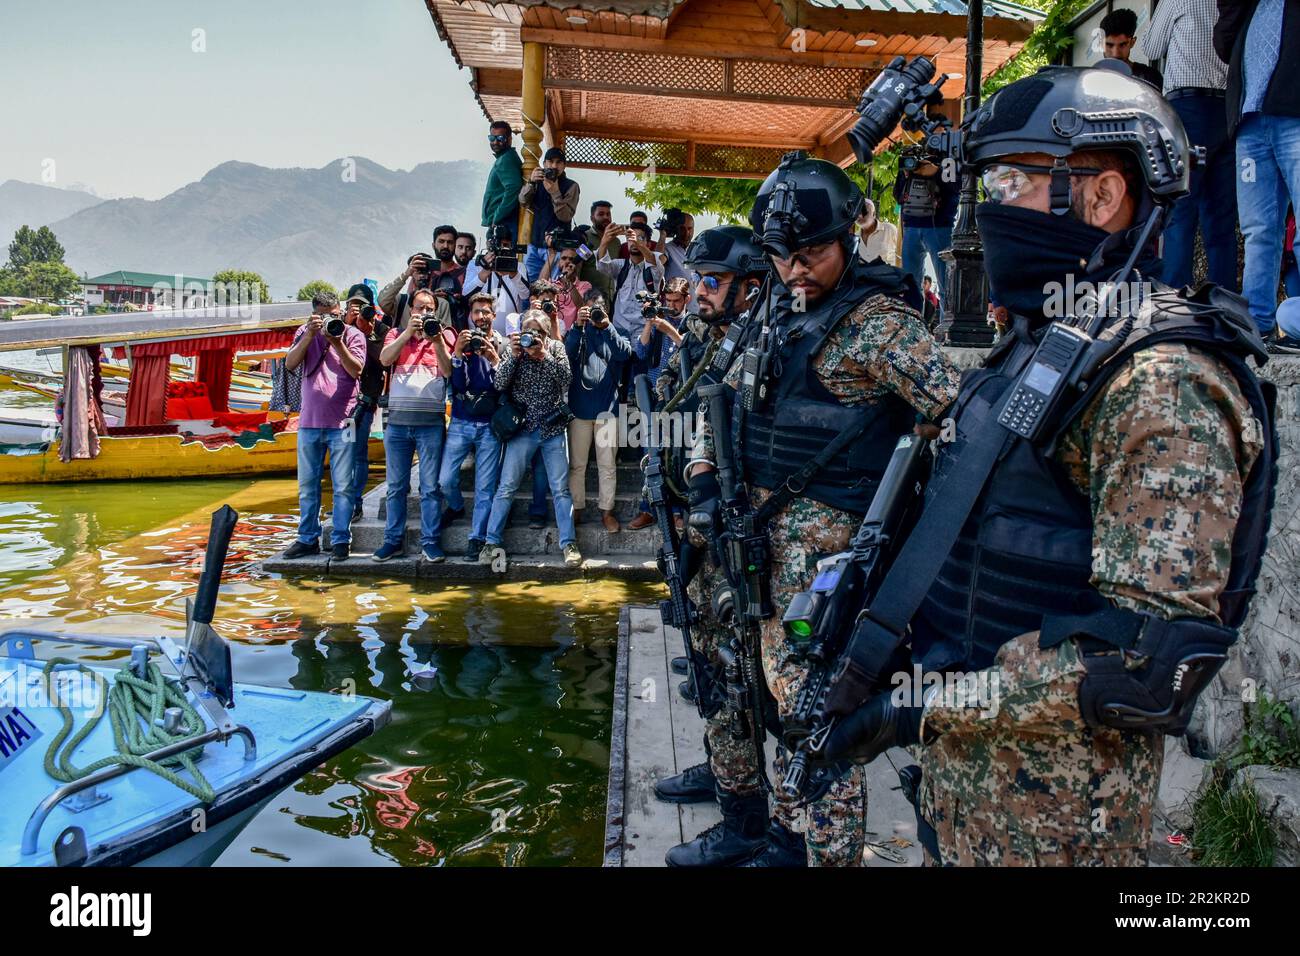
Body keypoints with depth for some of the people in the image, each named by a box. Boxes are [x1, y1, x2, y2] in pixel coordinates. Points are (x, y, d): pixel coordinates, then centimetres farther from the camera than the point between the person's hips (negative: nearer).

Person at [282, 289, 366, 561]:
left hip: (341, 422, -3)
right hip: (309, 421, 3)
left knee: (342, 486, -2)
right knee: (307, 486, 10)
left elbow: (356, 370, -10)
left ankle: (340, 540, 5)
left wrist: (337, 342, -17)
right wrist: (309, 335, -13)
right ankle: (308, 539, 20)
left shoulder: (353, 335, 2)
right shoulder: (305, 333, 10)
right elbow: (290, 364, -3)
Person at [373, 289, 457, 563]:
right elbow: (385, 359, -6)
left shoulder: (444, 335, 10)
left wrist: (437, 341, -13)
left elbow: (449, 371, -2)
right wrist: (409, 332, -14)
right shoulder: (397, 334, 14)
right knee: (396, 486, 8)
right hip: (397, 419, 2)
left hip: (431, 420, -2)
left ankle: (430, 541, 3)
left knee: (430, 486, -1)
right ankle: (393, 539, 15)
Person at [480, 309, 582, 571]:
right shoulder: (515, 350, 3)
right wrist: (514, 355, -15)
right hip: (523, 429, 0)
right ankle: (492, 542, 2)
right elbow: (500, 384, -6)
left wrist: (543, 354, -17)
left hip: (553, 429, 0)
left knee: (561, 488, 0)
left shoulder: (556, 347, 5)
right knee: (506, 487, -3)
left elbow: (566, 377, -9)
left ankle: (569, 543, 4)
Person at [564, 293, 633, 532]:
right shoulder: (579, 332, 9)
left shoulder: (613, 333, 10)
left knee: (607, 464, 4)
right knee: (577, 464, 5)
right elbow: (566, 352, -12)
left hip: (608, 407, 0)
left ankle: (607, 511, 10)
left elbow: (625, 354, -11)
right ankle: (576, 509, 14)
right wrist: (578, 325, -25)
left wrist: (607, 326, -20)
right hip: (579, 407, 0)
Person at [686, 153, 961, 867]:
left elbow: (958, 410, -23)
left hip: (825, 539, -9)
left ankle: (832, 852, 9)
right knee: (785, 691, 18)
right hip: (765, 533, 9)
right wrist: (703, 474, 11)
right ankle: (790, 837, 34)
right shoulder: (784, 311, 12)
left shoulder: (876, 321, -14)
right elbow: (727, 398, 23)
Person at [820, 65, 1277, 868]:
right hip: (967, 749, 8)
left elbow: (1153, 652, -25)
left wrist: (923, 710, -23)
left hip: (1054, 789, -8)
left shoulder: (1160, 381, -21)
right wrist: (879, 637, 7)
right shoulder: (1040, 340, 8)